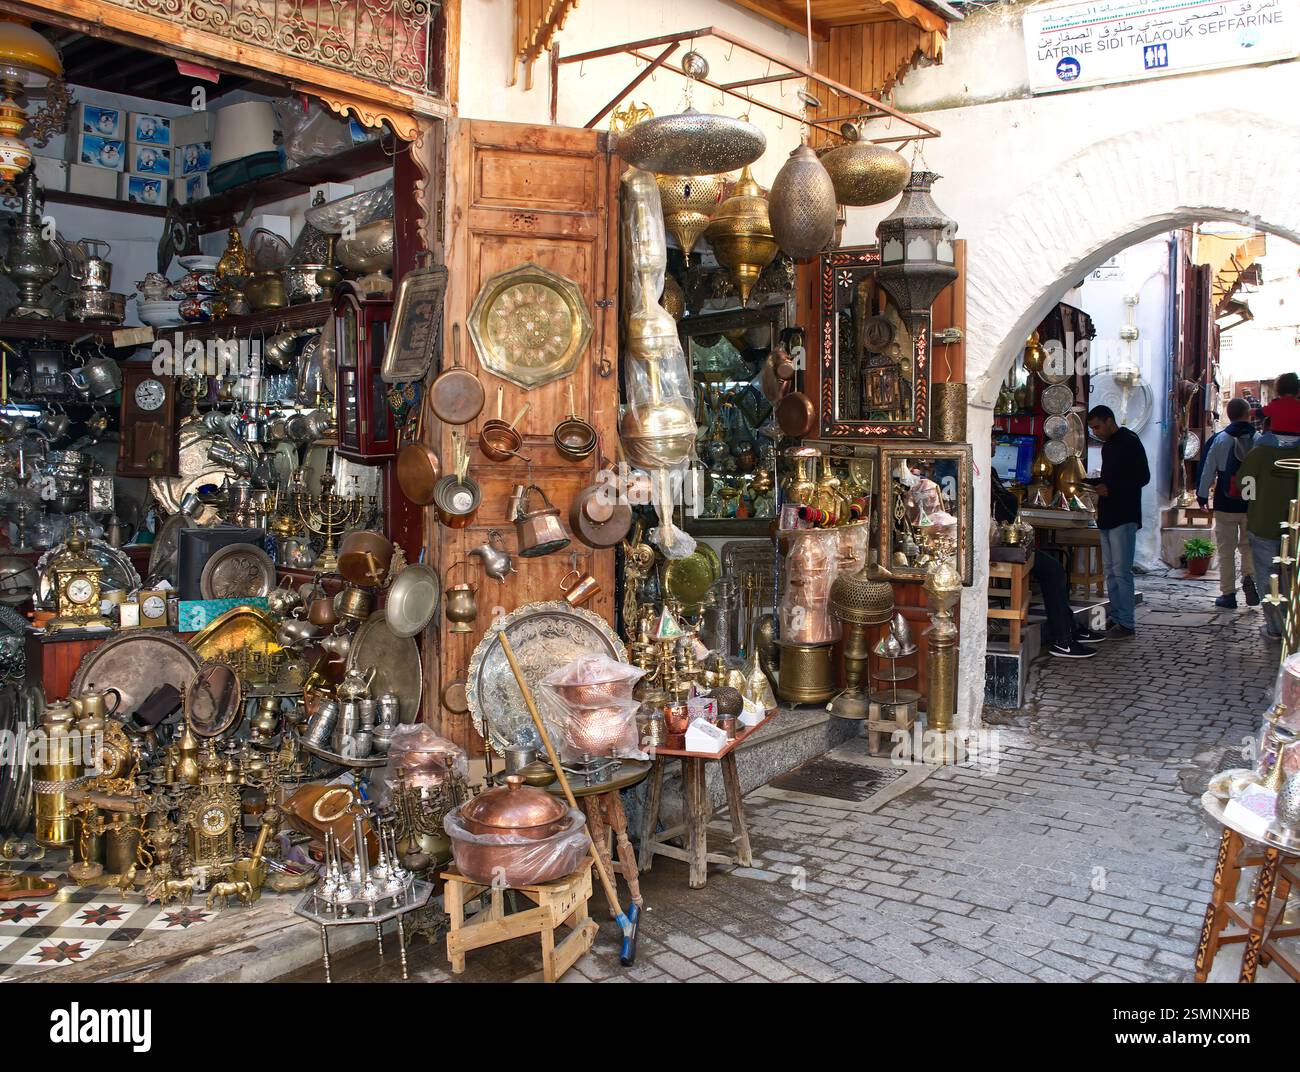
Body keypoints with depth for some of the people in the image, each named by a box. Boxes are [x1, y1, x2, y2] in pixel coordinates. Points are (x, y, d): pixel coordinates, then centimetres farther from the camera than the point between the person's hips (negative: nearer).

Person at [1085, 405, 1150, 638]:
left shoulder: (1129, 442, -9)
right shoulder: (1108, 445, 19)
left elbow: (1143, 477, -14)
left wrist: (1110, 488, -20)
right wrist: (1089, 482, 12)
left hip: (1124, 517, -9)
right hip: (1107, 517, 9)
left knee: (1121, 570, -9)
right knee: (1110, 571, 10)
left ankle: (1127, 624, -5)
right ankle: (1116, 619, 15)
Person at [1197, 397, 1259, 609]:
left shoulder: (1219, 439, -5)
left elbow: (1208, 470, -1)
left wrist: (1202, 495, 11)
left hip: (1225, 504, -1)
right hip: (1253, 504, 1)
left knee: (1226, 550, 6)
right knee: (1248, 545, 16)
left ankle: (1228, 594, 8)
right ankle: (1249, 576, -10)